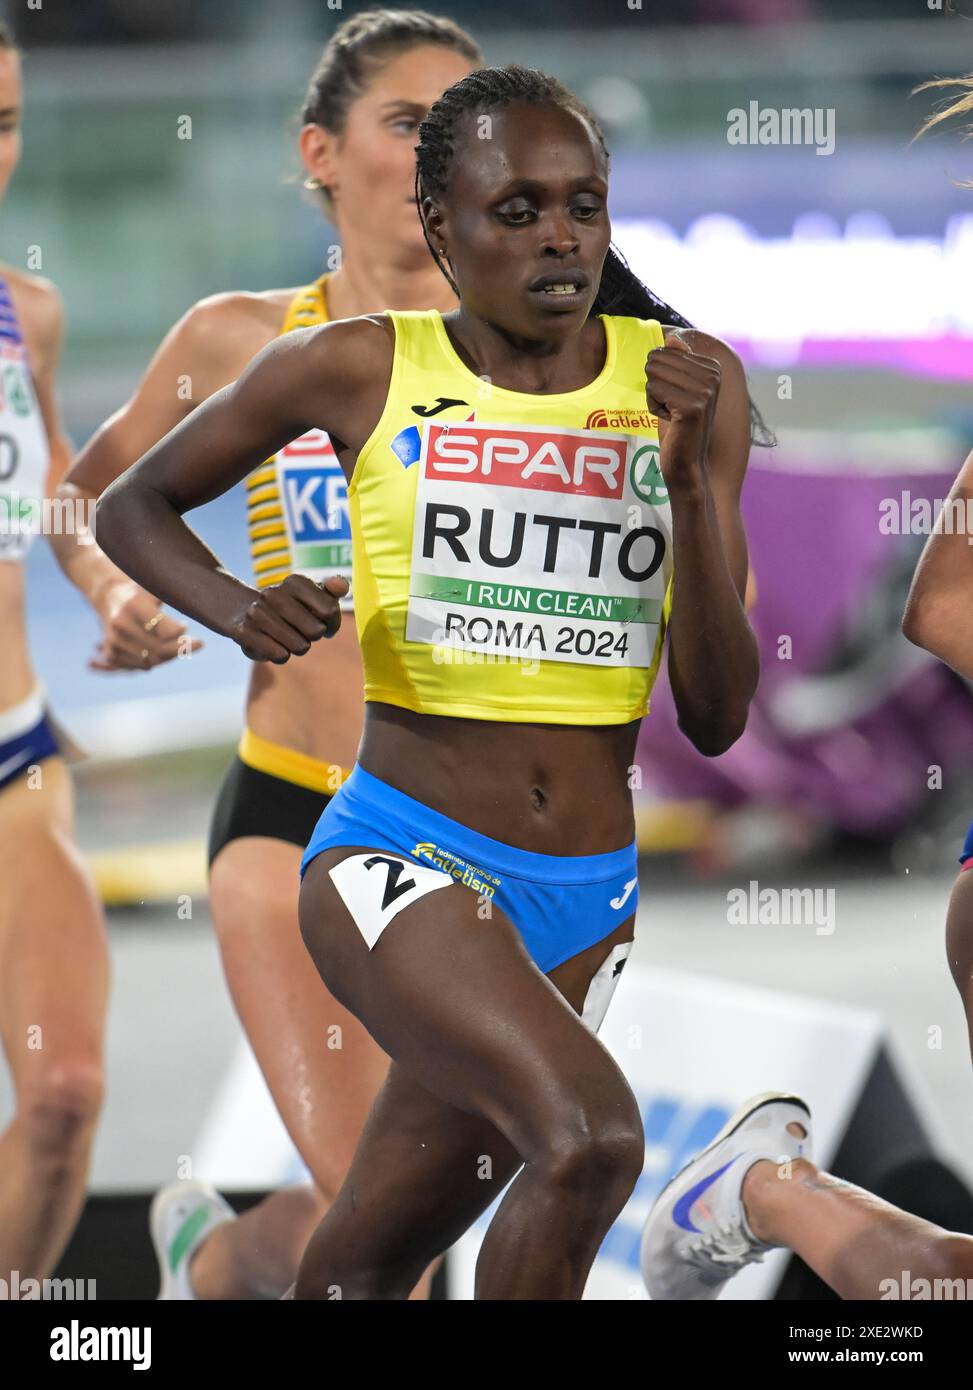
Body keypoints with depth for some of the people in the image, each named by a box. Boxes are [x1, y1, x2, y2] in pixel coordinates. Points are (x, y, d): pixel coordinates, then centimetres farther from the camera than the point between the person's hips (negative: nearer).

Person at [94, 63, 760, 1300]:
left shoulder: (684, 383, 3)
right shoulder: (360, 372, -3)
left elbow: (715, 718, 1)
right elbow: (132, 506, 13)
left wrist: (689, 481, -12)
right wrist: (235, 609, -8)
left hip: (588, 900, 4)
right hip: (400, 858, -4)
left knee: (367, 1266, 13)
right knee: (591, 1137, -30)